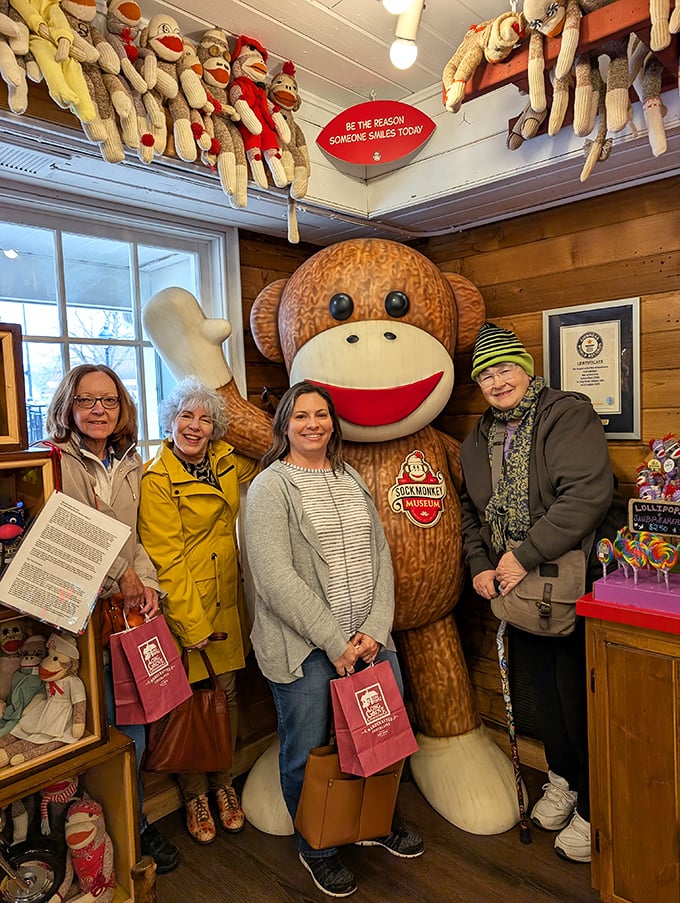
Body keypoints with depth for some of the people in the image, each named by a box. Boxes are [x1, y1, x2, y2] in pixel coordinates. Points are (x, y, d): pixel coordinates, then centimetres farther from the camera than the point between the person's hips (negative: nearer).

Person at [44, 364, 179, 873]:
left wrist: (145, 581, -2)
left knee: (132, 725, 13)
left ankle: (134, 824, 35)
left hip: (127, 611, 5)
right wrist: (121, 576, -12)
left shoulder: (131, 463, 11)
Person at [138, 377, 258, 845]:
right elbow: (167, 559, -15)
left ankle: (223, 783, 36)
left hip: (227, 601, 5)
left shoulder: (227, 461, 3)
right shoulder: (156, 480, -13)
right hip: (183, 606, -5)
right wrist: (193, 624, -15)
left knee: (228, 695, 14)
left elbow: (263, 463, 27)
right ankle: (195, 794, 32)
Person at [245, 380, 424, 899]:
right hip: (303, 647, -5)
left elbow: (380, 557, 8)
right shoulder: (271, 487, -8)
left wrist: (375, 629, -4)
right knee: (308, 752, 7)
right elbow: (275, 578, -17)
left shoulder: (352, 481, 11)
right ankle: (317, 850, 35)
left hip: (369, 640, 6)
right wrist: (335, 642, -16)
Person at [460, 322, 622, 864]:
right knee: (543, 691, 20)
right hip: (517, 593, 6)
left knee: (580, 699, 4)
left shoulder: (569, 416, -12)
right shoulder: (477, 443, 9)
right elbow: (472, 513, 17)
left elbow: (589, 494, -24)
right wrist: (480, 565, 1)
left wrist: (526, 555, -24)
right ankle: (563, 778, 43)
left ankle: (592, 808, 27)